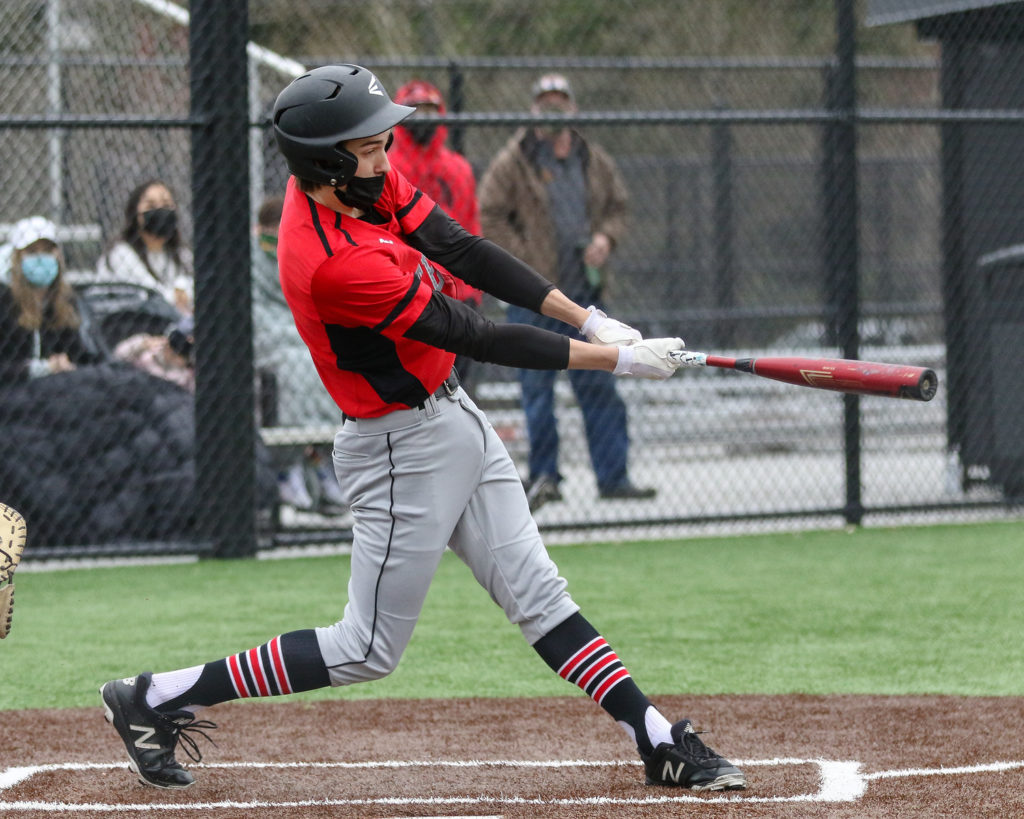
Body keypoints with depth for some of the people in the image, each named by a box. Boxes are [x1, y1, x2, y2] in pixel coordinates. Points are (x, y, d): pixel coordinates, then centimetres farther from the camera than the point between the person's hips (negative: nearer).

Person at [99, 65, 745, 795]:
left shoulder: (364, 182, -4)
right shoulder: (334, 262, -30)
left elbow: (465, 253, -1)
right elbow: (474, 337, -25)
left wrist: (590, 320, -9)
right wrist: (616, 360, -18)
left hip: (455, 421, 9)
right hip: (404, 449, -9)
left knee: (539, 597, 9)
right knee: (369, 651, 2)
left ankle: (662, 745, 12)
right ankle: (155, 699, 9)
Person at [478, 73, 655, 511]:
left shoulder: (594, 161, 11)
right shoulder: (513, 163, -3)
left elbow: (618, 205, 21)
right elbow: (491, 218, -5)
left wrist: (606, 236, 0)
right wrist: (526, 259, -13)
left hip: (585, 290, 4)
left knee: (599, 384, 4)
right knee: (537, 387, -1)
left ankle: (613, 475, 7)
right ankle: (544, 476, 7)